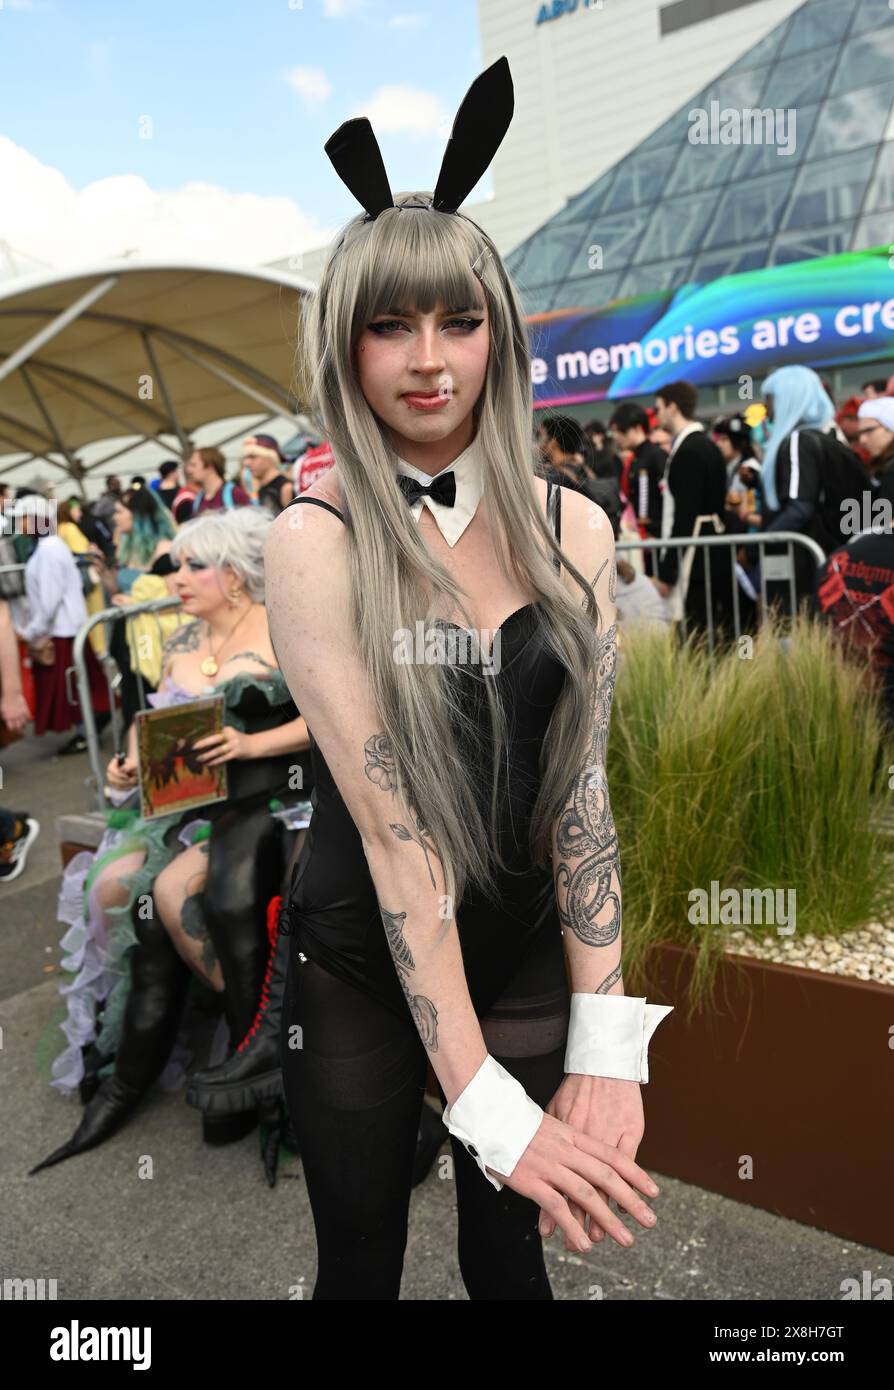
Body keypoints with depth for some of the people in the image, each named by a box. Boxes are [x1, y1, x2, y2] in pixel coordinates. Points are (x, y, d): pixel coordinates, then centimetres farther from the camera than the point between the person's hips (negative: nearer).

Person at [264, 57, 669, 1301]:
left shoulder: (572, 530, -6)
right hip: (358, 967, -2)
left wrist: (606, 1042, -15)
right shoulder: (316, 541, -16)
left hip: (529, 954, 3)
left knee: (512, 1251, 21)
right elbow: (391, 826, -22)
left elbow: (582, 784, -9)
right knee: (361, 1257, 19)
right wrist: (486, 1100, -23)